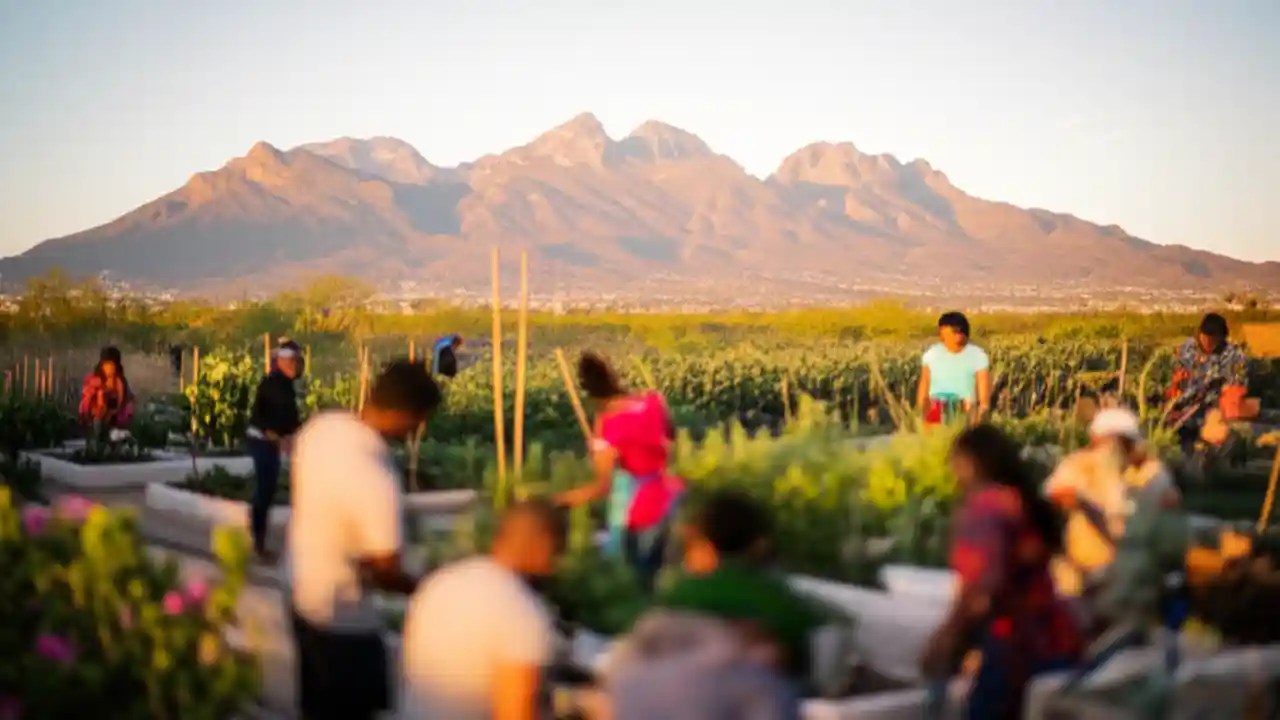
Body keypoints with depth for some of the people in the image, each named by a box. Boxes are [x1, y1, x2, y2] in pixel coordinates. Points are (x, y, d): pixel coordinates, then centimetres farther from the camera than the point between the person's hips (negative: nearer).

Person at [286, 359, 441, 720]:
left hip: (301, 590, 8)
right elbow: (385, 572, -23)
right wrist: (425, 588, -3)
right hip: (343, 616, -8)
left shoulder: (320, 426, -11)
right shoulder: (378, 481, -34)